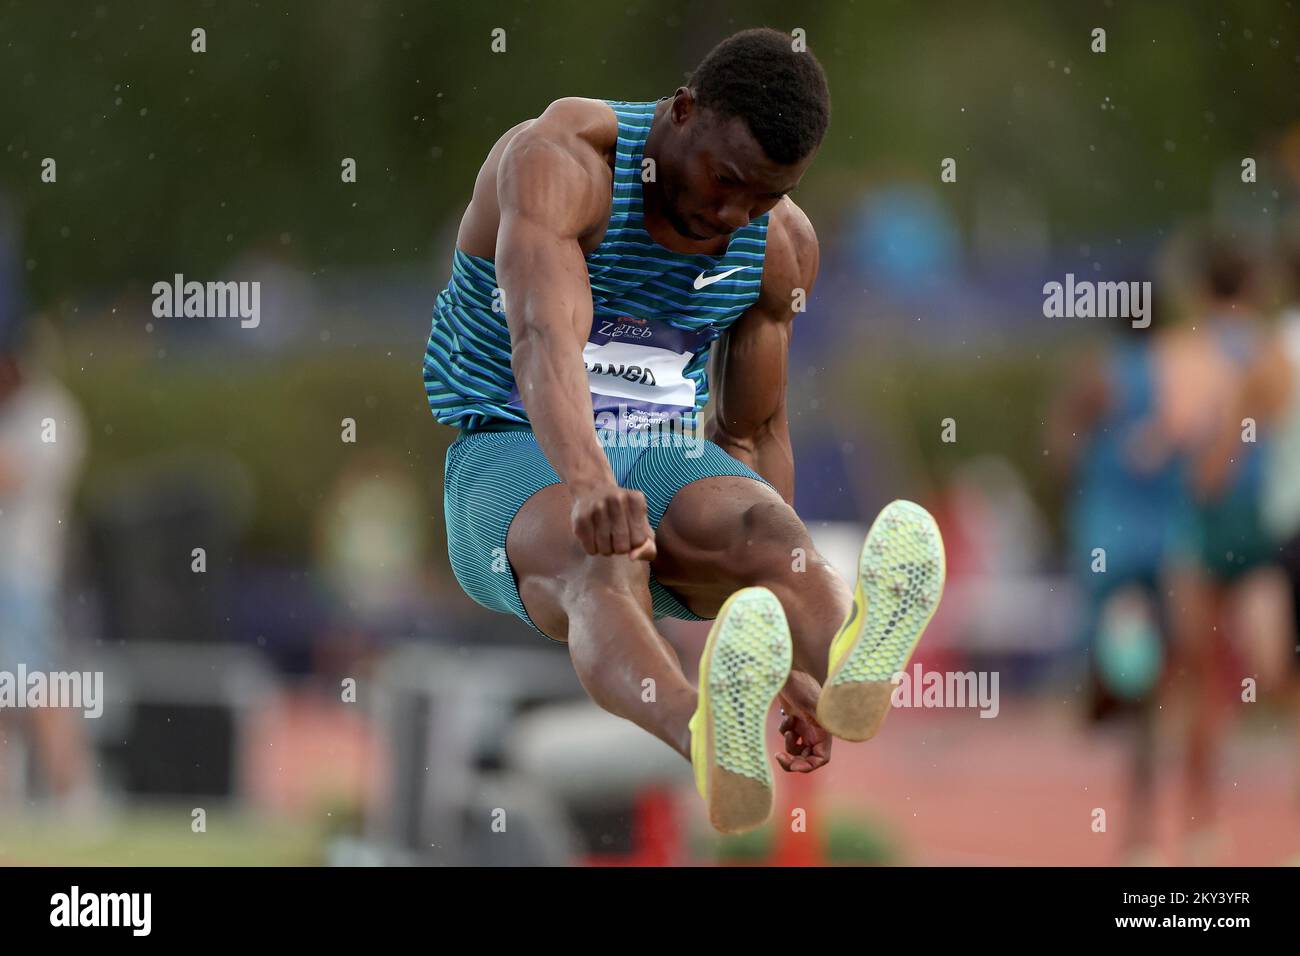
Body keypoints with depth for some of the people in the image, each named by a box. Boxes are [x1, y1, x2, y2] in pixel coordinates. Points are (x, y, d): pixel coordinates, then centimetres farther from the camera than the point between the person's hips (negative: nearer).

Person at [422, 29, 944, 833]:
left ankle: (851, 675, -66)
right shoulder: (560, 164, -19)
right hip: (514, 462, -5)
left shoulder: (782, 246, 1)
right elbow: (545, 343, -36)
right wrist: (588, 483, -57)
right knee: (599, 559, -41)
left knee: (767, 530, -31)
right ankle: (713, 743, -73)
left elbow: (755, 433, 11)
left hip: (669, 464, 5)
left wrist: (789, 669, 5)